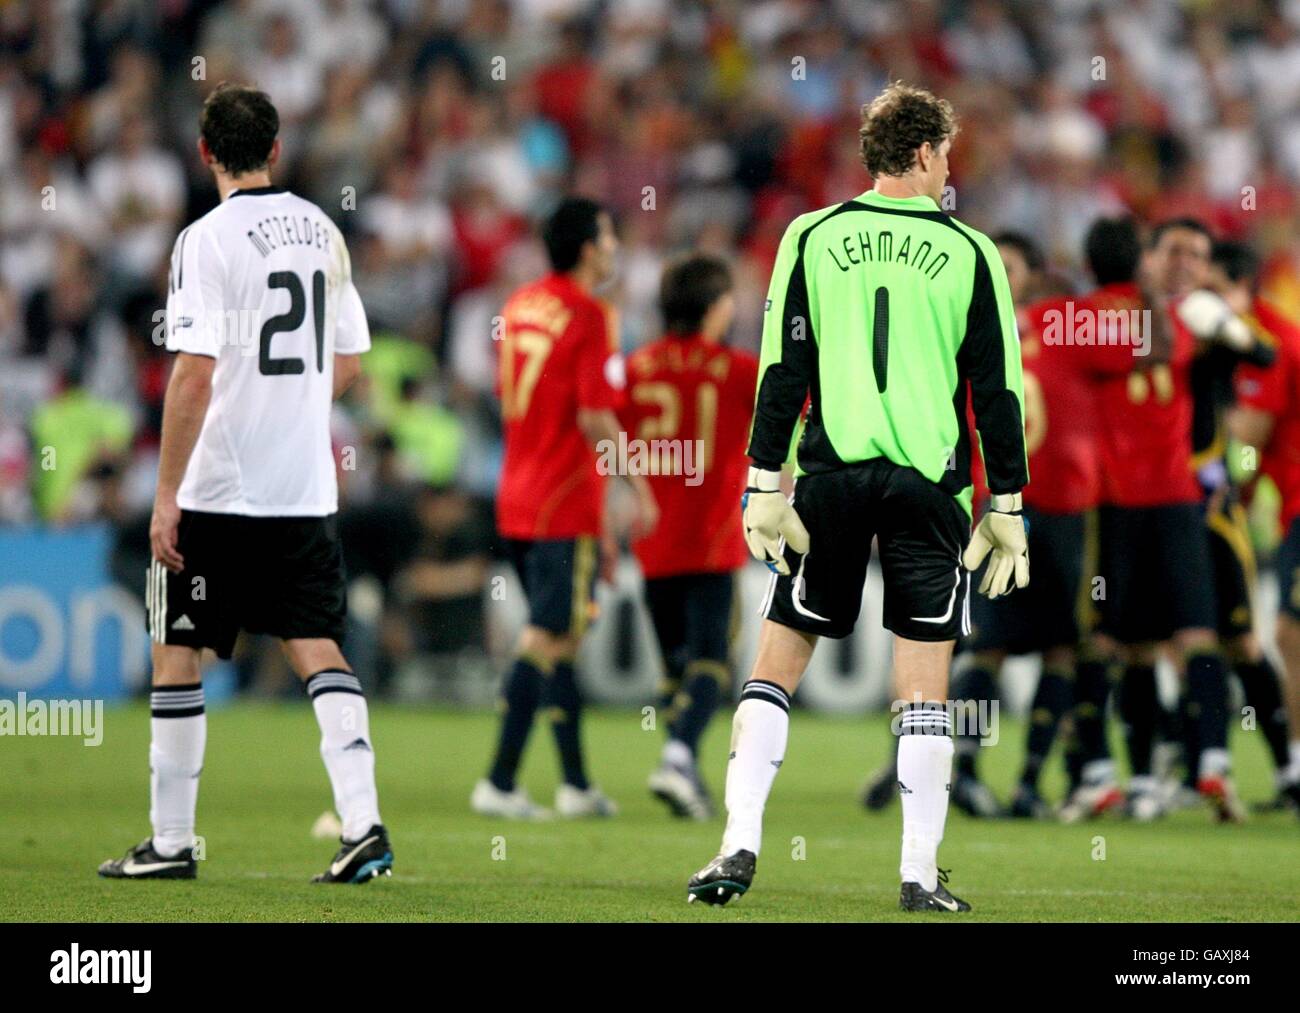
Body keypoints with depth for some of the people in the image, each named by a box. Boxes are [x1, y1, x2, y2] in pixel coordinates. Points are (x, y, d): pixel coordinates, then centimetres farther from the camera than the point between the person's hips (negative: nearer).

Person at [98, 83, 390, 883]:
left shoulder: (209, 240, -12)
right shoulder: (322, 231, 7)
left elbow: (195, 375, -17)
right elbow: (348, 362, 15)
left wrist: (166, 495, -14)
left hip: (218, 489, -5)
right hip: (307, 488, 5)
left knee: (178, 654, 6)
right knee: (318, 647, 6)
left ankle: (172, 842, 10)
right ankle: (363, 824, -7)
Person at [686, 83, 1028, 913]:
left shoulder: (812, 239, 4)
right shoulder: (969, 252, 2)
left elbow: (783, 370, 0)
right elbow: (998, 390, 2)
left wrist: (766, 486, 1)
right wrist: (1007, 506, 6)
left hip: (832, 472, 1)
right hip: (929, 482, -1)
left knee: (778, 663, 8)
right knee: (924, 681, 4)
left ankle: (740, 846, -4)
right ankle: (921, 875, 1)